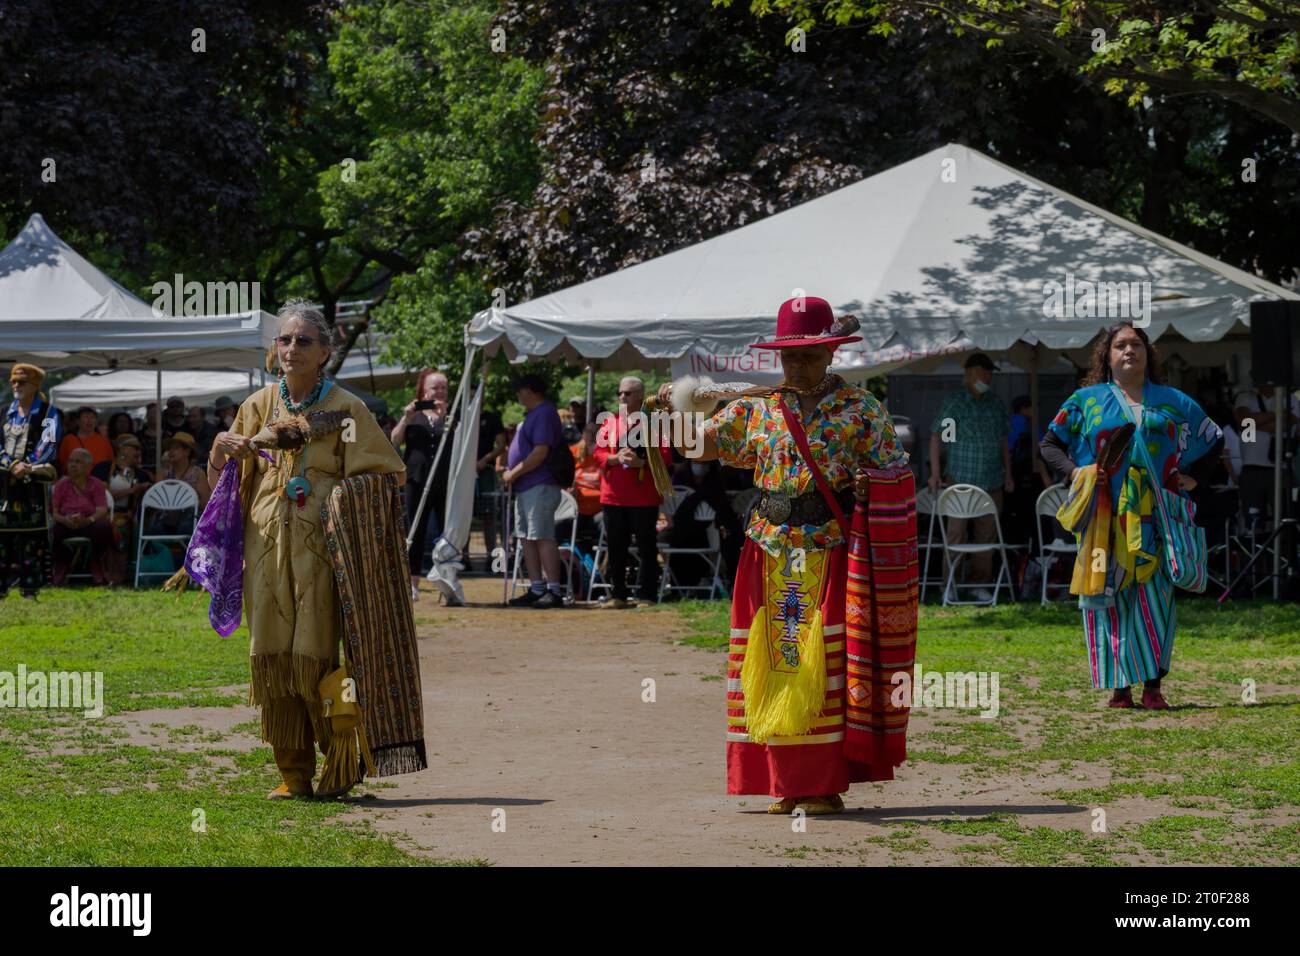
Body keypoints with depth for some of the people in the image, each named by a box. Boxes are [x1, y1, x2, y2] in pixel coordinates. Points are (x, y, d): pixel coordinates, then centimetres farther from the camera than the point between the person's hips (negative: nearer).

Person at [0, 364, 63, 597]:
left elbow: (49, 445, -6)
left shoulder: (48, 413, 4)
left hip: (34, 481, -4)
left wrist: (28, 467, -17)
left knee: (32, 537, -7)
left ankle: (30, 588, -5)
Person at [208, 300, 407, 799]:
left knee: (315, 657, -9)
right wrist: (221, 452, -2)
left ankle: (342, 760, 9)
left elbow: (384, 478, 1)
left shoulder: (345, 409, 0)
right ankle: (294, 773, 9)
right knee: (273, 658, 0)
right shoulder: (258, 406, 11)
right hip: (267, 545, 4)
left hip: (320, 547, -4)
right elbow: (223, 486, 18)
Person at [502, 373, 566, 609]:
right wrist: (511, 472, 12)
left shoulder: (544, 413, -12)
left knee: (543, 538, -11)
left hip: (540, 487, -10)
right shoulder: (534, 414, 20)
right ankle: (536, 589, 13)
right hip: (526, 488, 10)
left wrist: (514, 473, -15)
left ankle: (554, 591, -12)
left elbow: (540, 452, -21)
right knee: (528, 538, 10)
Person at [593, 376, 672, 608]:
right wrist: (616, 458, -13)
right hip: (613, 496, 4)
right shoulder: (610, 422, 11)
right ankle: (617, 595, 13)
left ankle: (647, 596, 4)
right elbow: (598, 454, 7)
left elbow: (665, 457, -7)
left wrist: (641, 462, -20)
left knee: (646, 548, 0)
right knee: (615, 547, 6)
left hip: (644, 498, -4)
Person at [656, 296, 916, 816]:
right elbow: (699, 446, 14)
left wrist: (867, 482, -19)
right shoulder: (757, 410, 11)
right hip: (772, 556, 3)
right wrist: (677, 407, -4)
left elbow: (897, 473, 2)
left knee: (826, 668, -6)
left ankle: (826, 784, -2)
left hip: (831, 555, -3)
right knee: (775, 666, 2)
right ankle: (788, 784, 8)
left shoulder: (860, 410, 3)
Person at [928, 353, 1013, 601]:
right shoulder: (955, 402, -4)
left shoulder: (996, 403, 11)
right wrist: (935, 473, -10)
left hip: (992, 481, 5)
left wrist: (1008, 474, 15)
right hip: (961, 479, -5)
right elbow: (937, 436, -5)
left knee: (986, 534, 6)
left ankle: (980, 583, 14)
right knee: (956, 532, -5)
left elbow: (1003, 440, 18)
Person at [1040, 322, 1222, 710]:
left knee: (1155, 594, -6)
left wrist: (1192, 476, 11)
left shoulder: (1173, 402, 15)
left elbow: (1212, 439, 25)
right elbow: (1050, 444, 15)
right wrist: (1073, 471, -3)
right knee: (1109, 596, -4)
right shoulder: (1086, 401, 12)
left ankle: (1153, 686, -4)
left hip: (1155, 515, 1)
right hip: (1106, 516, -1)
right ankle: (1119, 686, 0)